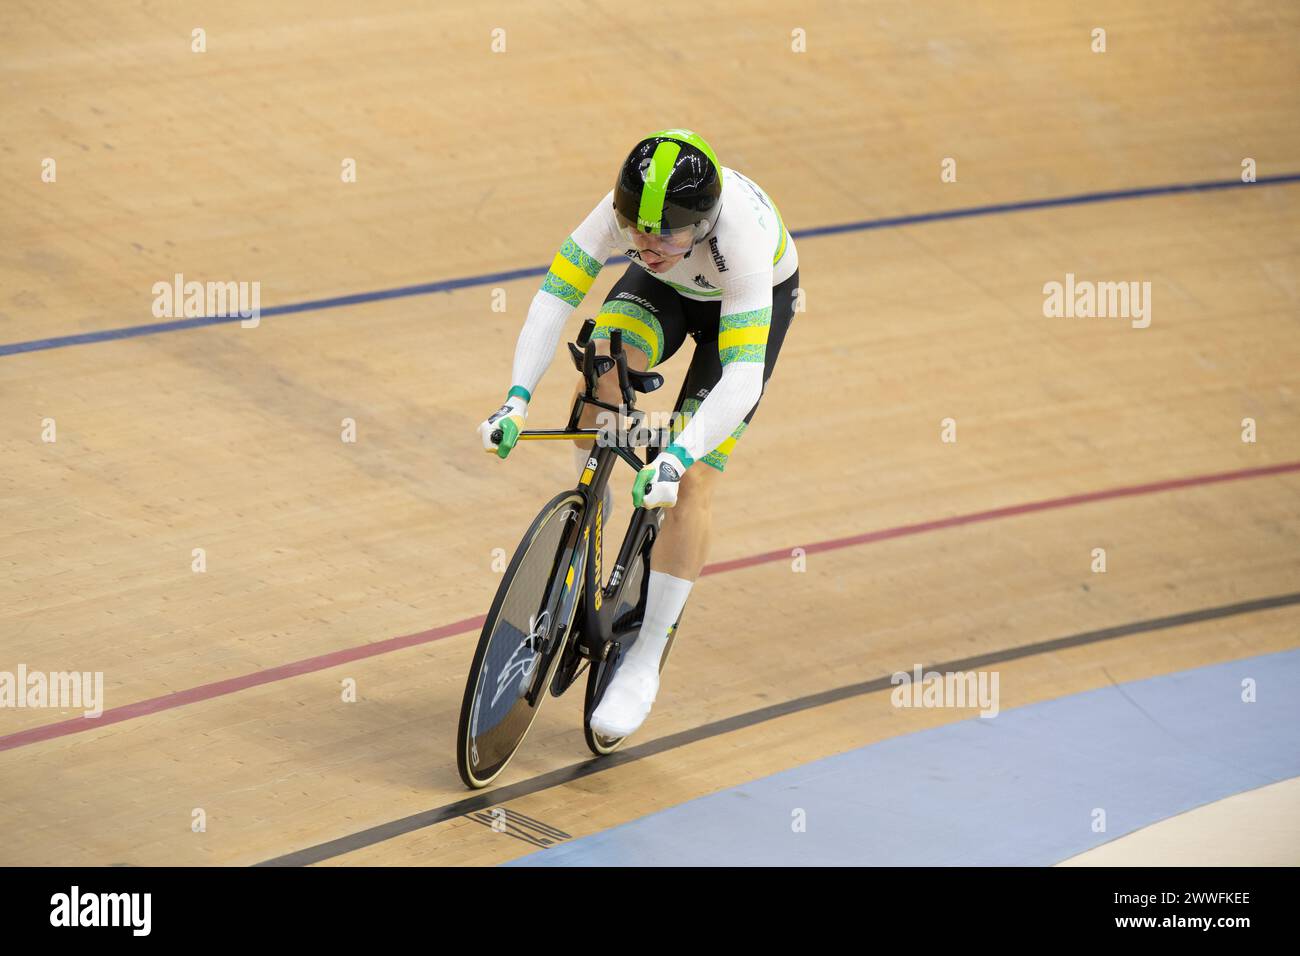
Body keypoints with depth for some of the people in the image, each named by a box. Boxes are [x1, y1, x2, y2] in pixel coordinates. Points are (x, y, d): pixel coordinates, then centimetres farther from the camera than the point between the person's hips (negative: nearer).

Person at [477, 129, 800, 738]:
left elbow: (742, 379, -48)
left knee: (690, 486, -15)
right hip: (664, 292, 3)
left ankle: (643, 664, -4)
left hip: (756, 298, -3)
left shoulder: (739, 235, -43)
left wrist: (679, 456, -60)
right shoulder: (624, 209, -35)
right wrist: (518, 398, -46)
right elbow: (555, 294, -34)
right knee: (603, 363, -32)